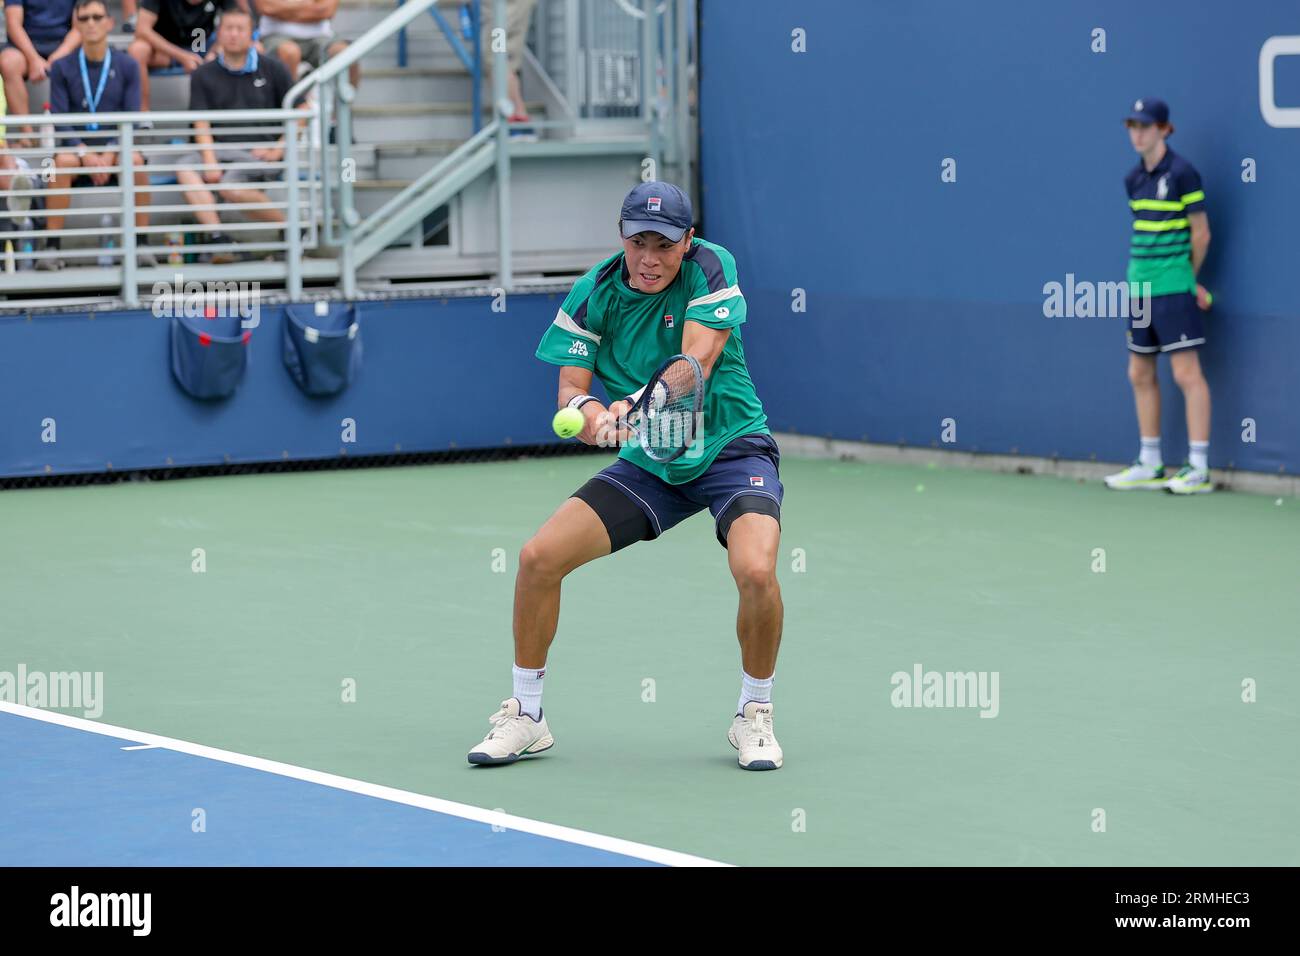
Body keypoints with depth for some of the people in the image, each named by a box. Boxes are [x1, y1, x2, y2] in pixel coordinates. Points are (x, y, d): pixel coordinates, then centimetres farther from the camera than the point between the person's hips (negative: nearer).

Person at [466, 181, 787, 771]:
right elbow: (569, 390, -10)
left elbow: (696, 364, -28)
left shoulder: (710, 268, -16)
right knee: (539, 556, -10)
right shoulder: (595, 293, -7)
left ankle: (754, 714, -4)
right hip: (648, 462, 4)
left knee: (756, 571, -31)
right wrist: (587, 409, -35)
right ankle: (525, 715, 9)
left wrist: (630, 406, -45)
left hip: (732, 450, -4)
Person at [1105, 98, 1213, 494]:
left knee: (1186, 373, -7)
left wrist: (1188, 278, 5)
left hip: (1173, 289, -8)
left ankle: (1199, 468, -5)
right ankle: (1150, 465, 20)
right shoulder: (1134, 179, 11)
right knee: (1140, 375, 11)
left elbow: (1201, 232, -5)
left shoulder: (1182, 174, -9)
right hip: (1140, 285, 8)